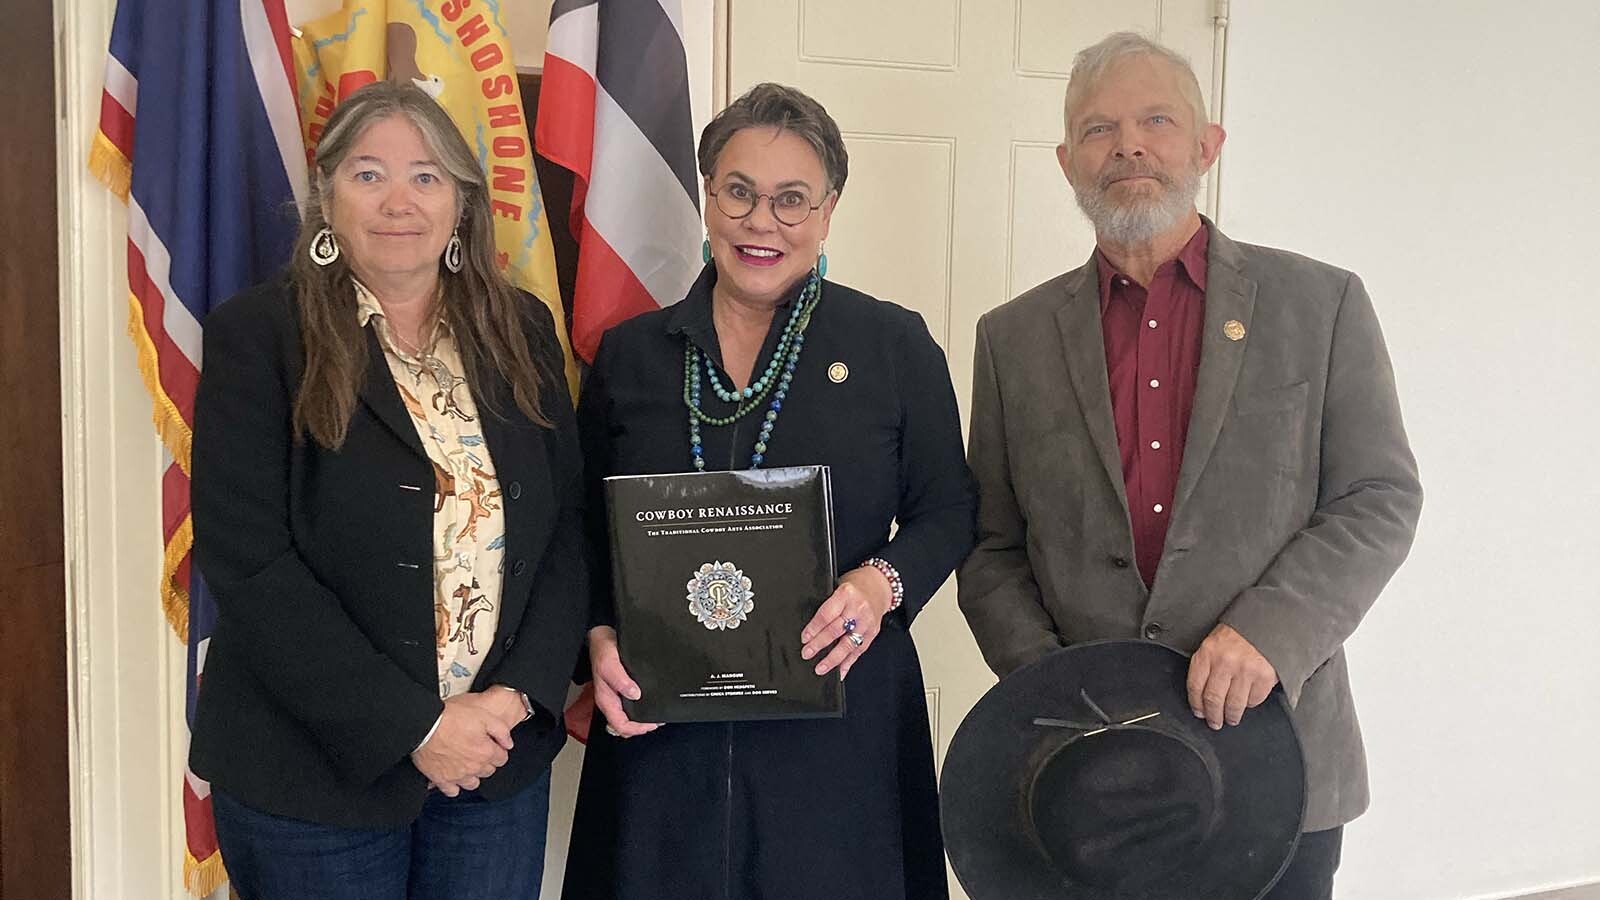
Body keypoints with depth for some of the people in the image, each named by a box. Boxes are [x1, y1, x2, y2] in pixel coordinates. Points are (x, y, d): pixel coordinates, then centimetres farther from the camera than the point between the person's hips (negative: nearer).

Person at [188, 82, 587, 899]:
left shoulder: (518, 332, 6)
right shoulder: (256, 338, -6)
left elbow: (568, 521, 4)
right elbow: (249, 565, -13)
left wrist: (521, 692, -9)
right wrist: (414, 726, -16)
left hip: (502, 760, 3)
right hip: (313, 778, -3)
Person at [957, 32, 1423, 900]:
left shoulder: (1320, 304, 2)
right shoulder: (1014, 337, 6)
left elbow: (1381, 501, -1)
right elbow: (990, 550, 6)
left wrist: (1268, 631, -16)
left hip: (1275, 755, -1)